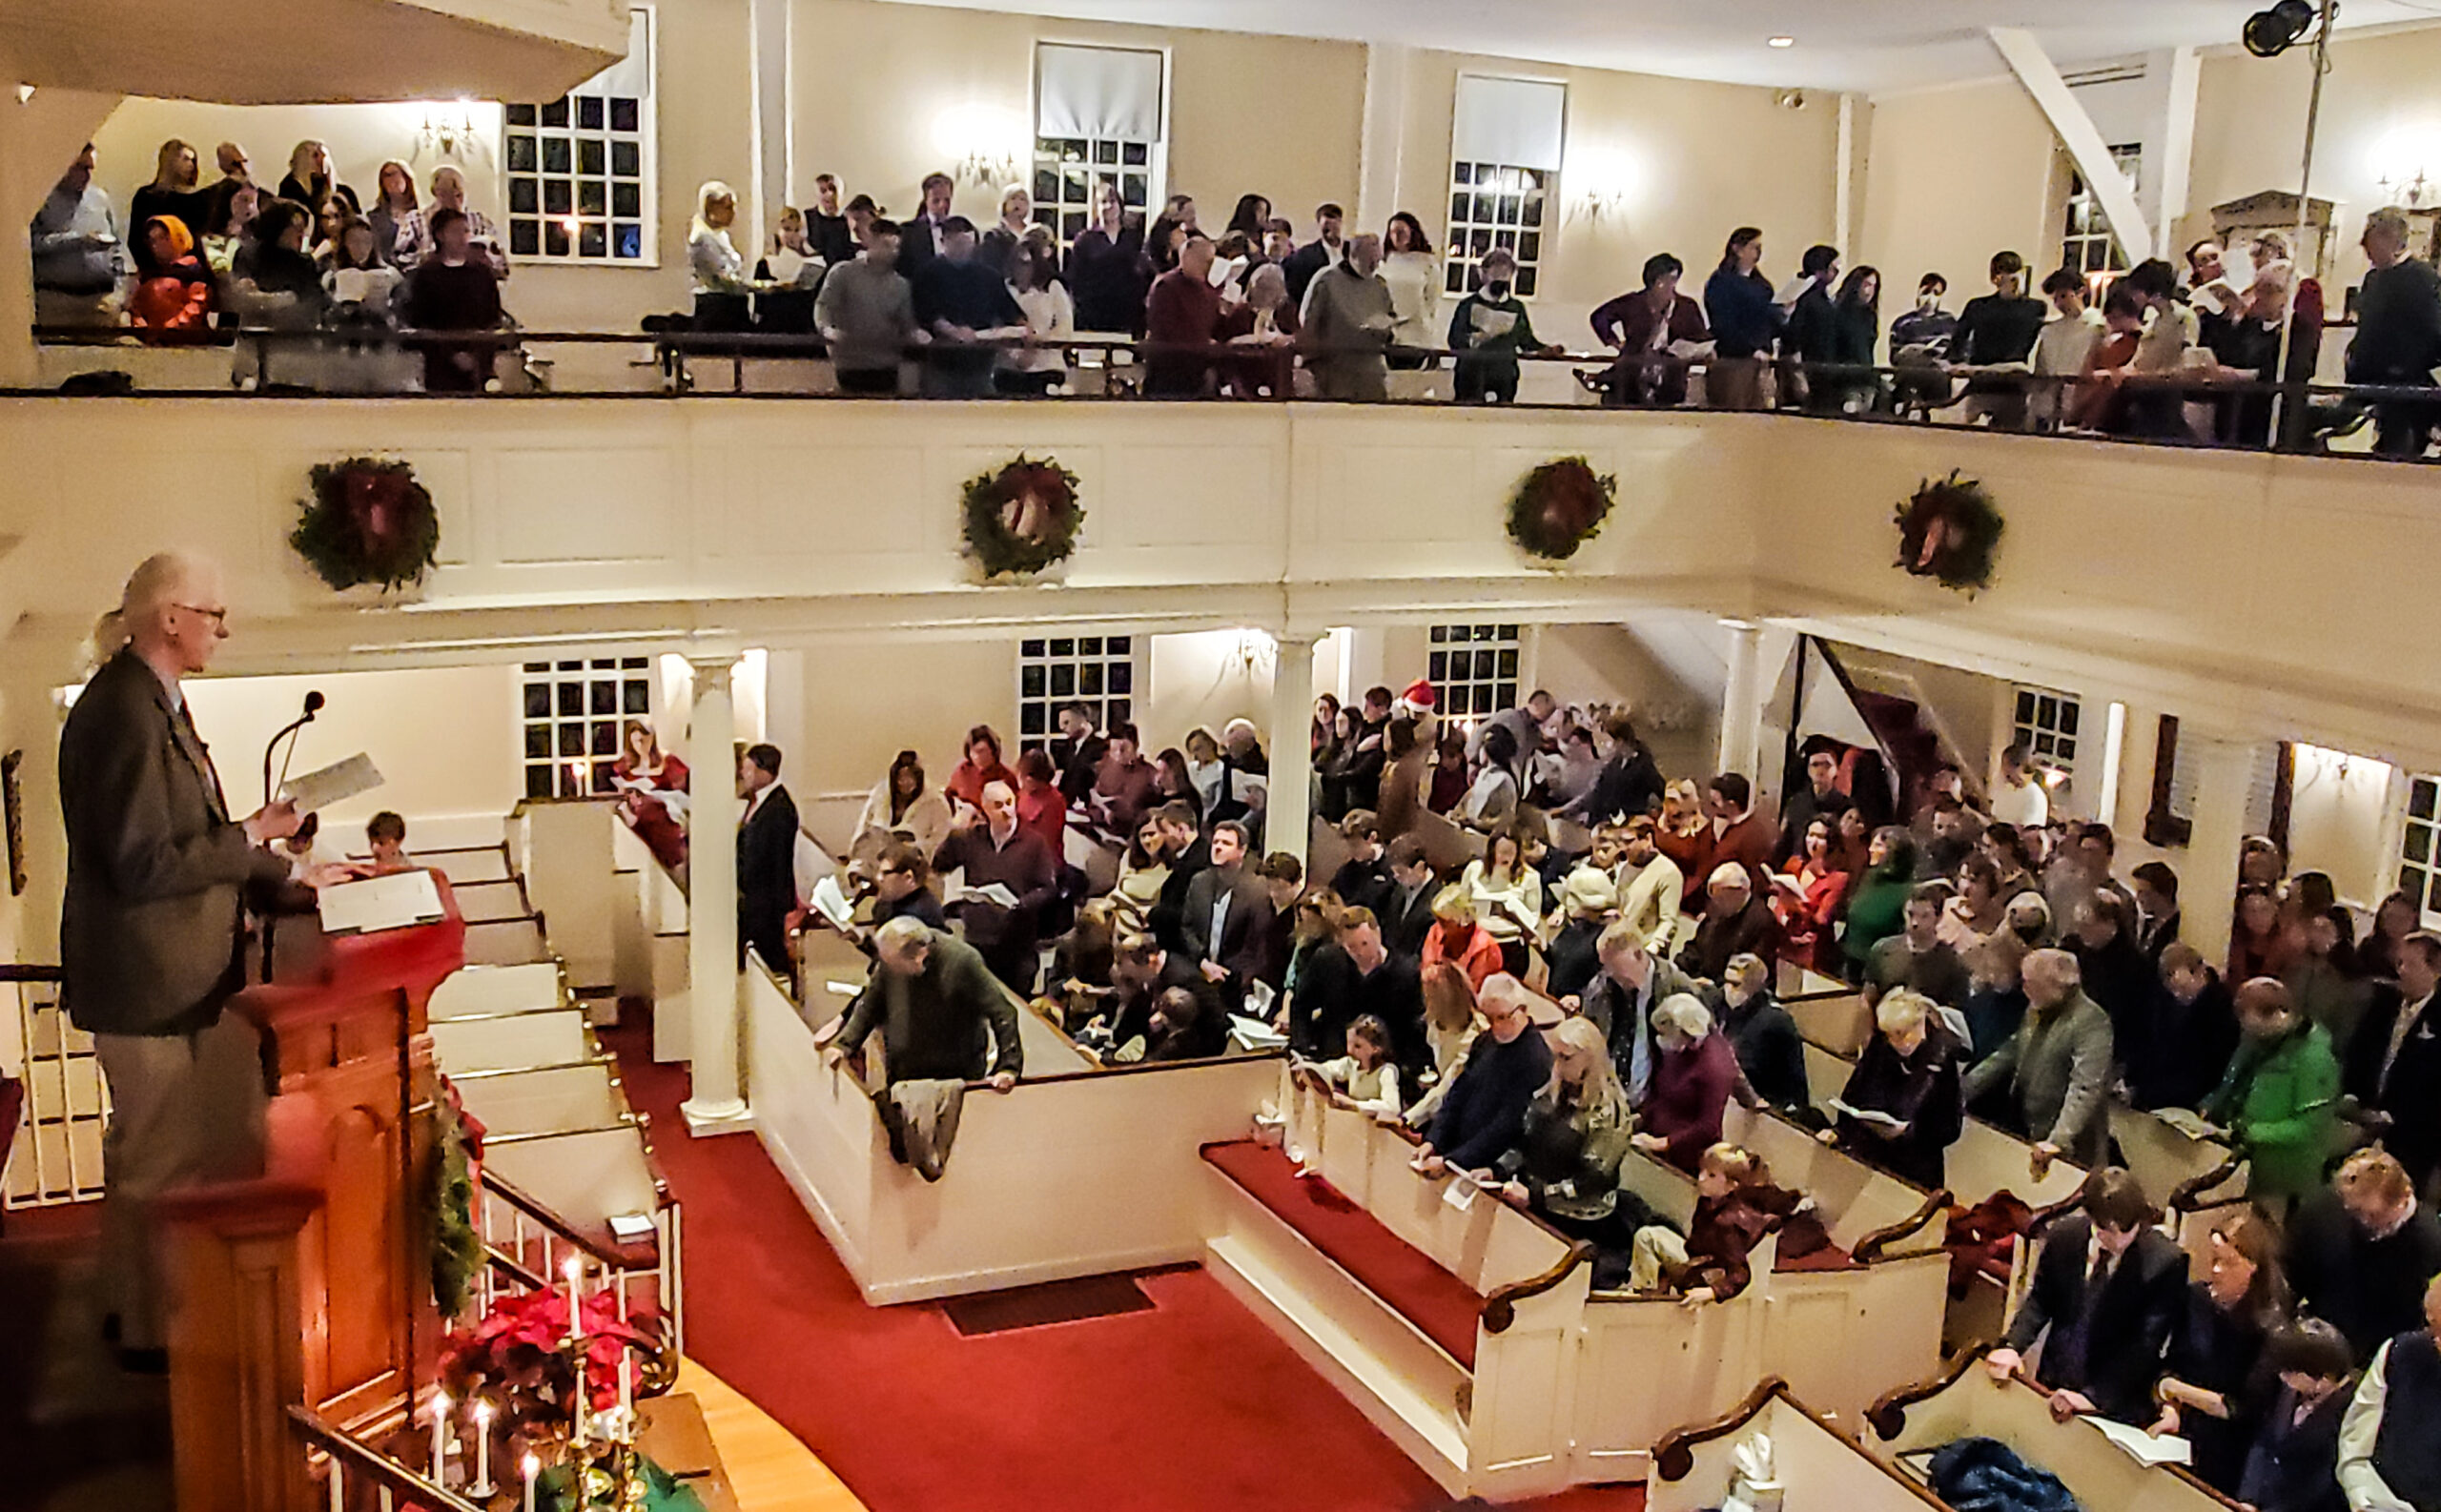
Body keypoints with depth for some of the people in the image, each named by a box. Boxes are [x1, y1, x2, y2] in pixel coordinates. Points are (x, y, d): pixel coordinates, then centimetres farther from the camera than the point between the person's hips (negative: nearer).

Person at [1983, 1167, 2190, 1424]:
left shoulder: (2167, 1261, -14)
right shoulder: (2064, 1235, -2)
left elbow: (2146, 1344, -15)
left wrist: (2093, 1397, -23)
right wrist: (2012, 1345, -5)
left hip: (2115, 1405, -3)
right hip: (2053, 1388, 3)